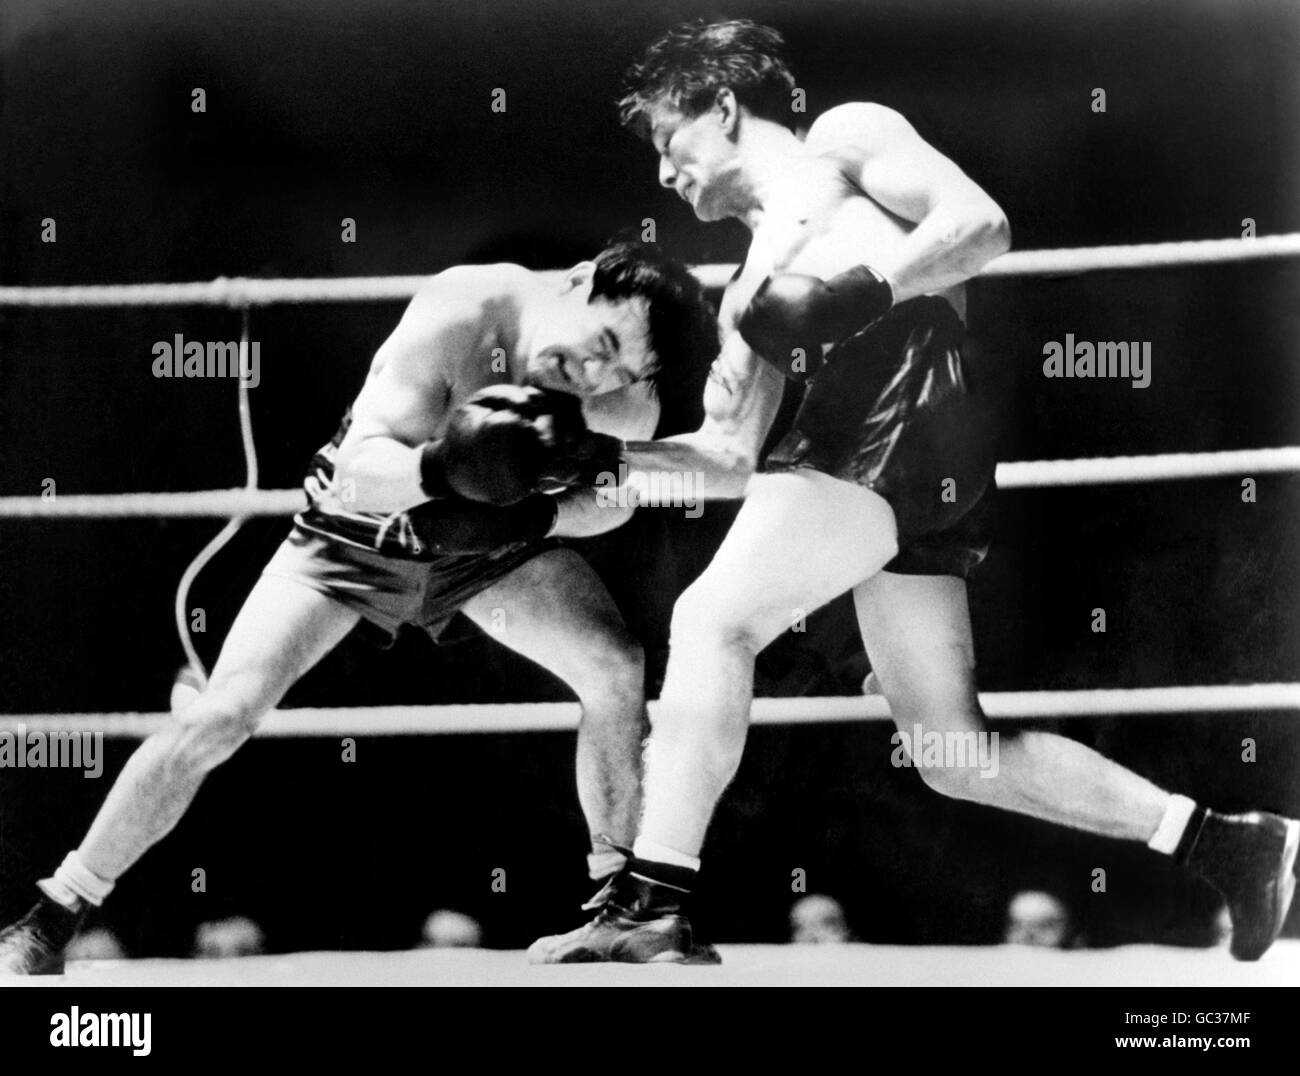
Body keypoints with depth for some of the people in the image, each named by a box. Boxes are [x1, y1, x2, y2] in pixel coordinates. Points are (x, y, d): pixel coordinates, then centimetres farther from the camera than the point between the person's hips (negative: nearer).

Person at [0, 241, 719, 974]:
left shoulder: (627, 383, -23)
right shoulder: (459, 314, -35)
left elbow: (614, 500, -6)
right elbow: (359, 470, -37)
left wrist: (534, 517, -27)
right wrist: (438, 467, -58)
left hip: (490, 536, 4)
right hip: (359, 530, -3)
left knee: (617, 669, -16)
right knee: (223, 714, -15)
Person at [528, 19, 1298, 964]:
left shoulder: (841, 139, 15)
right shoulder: (746, 296, 33)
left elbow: (982, 223, 0)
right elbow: (731, 463, 25)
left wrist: (864, 289, -15)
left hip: (917, 407, -9)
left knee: (712, 618, -18)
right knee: (958, 755, 5)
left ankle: (653, 908, -21)